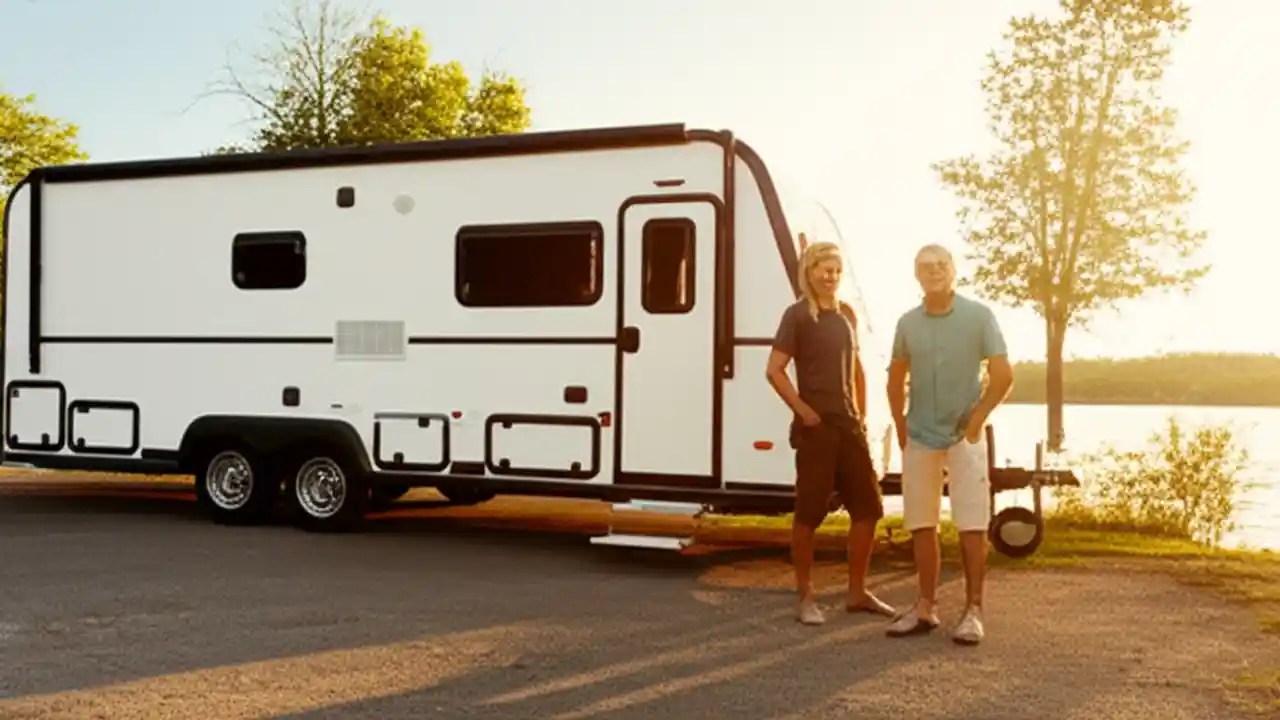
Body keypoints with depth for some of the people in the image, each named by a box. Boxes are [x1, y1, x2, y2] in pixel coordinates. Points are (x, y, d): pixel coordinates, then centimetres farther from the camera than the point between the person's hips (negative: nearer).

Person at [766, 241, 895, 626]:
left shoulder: (846, 314, 13)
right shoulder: (797, 315, -7)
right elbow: (774, 370, -14)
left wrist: (861, 412, 14)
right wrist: (804, 411, -15)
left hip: (849, 425, 7)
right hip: (816, 427, -7)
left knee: (868, 507, 8)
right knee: (809, 512, -1)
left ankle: (857, 593, 19)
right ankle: (805, 597, 8)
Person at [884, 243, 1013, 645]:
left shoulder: (978, 316, -6)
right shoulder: (908, 322, 4)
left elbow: (1003, 377, -6)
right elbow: (896, 380, 15)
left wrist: (977, 419, -7)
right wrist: (901, 429, 8)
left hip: (964, 437, -4)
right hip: (920, 438, 4)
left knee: (972, 527, -2)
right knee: (921, 527, 8)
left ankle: (973, 612, 4)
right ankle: (926, 608, 18)